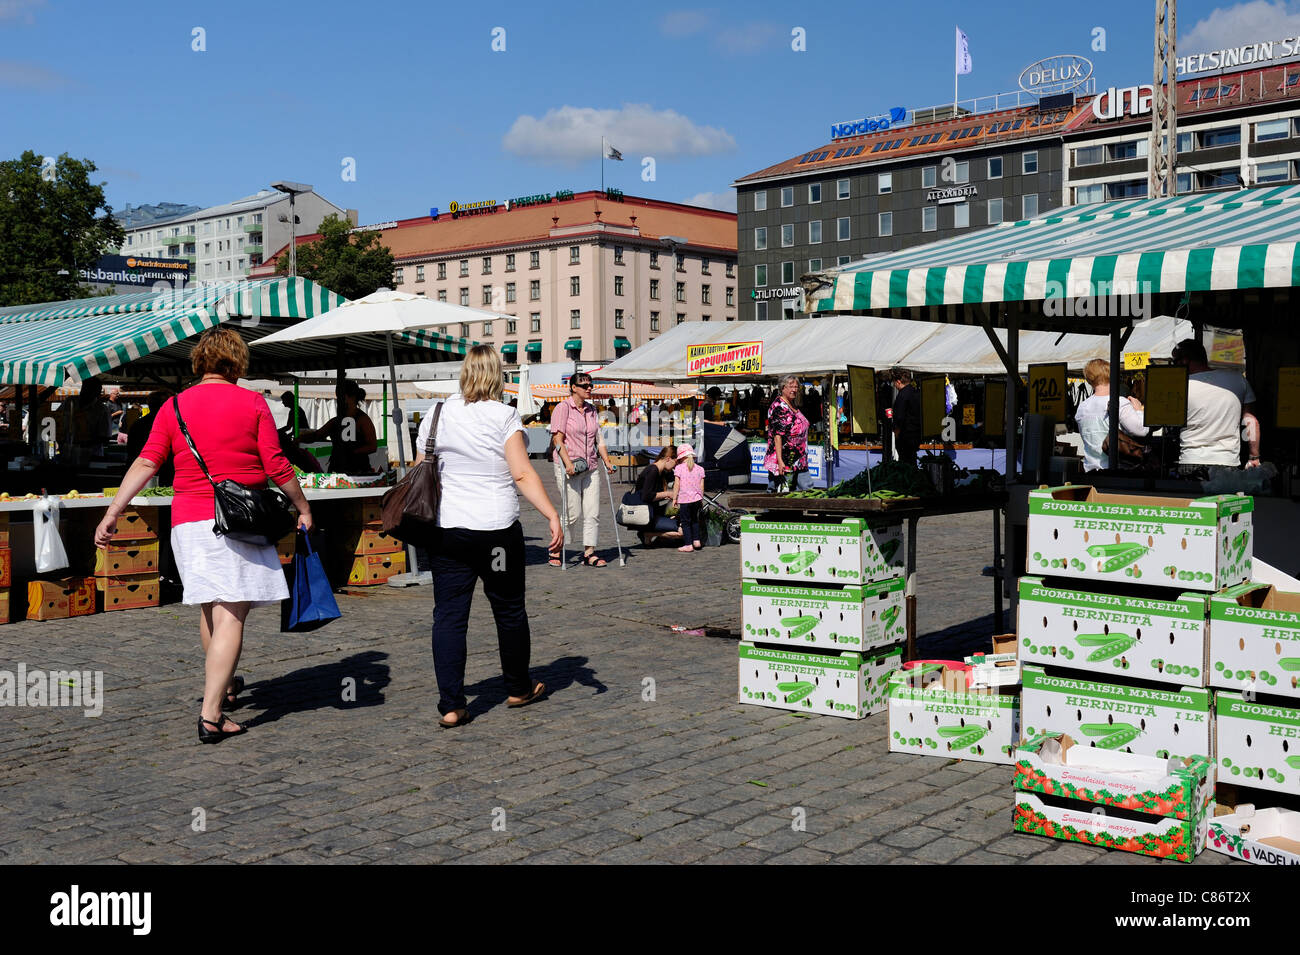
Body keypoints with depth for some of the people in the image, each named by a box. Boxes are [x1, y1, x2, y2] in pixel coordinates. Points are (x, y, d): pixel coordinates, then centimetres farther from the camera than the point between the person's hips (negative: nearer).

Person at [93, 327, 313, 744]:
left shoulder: (174, 406, 6)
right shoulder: (252, 403, -2)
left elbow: (146, 463, -1)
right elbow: (276, 465, -4)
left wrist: (112, 513, 0)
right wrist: (303, 507, 7)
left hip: (189, 522, 4)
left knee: (210, 607, 21)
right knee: (231, 615, -6)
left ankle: (221, 686, 40)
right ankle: (211, 714, -13)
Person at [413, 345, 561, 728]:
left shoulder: (437, 415, 6)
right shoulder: (504, 416, -6)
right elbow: (523, 474, -14)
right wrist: (553, 516, -15)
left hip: (446, 530, 3)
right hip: (497, 528, -3)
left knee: (449, 614, 4)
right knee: (509, 609, 13)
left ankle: (451, 706, 0)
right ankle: (518, 689, 29)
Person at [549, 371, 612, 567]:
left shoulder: (591, 410, 14)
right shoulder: (563, 408, -6)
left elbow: (599, 439, 17)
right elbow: (557, 439, -12)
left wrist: (607, 461, 9)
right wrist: (568, 463, -21)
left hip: (589, 468, 6)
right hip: (568, 468, -6)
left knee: (593, 512, 1)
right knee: (573, 514, -6)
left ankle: (589, 553, 8)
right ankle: (554, 550, 12)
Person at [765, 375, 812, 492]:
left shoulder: (794, 406, 16)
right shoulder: (778, 407, -13)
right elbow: (777, 435, -19)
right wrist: (779, 460, -25)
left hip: (799, 461, 9)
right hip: (784, 461, -9)